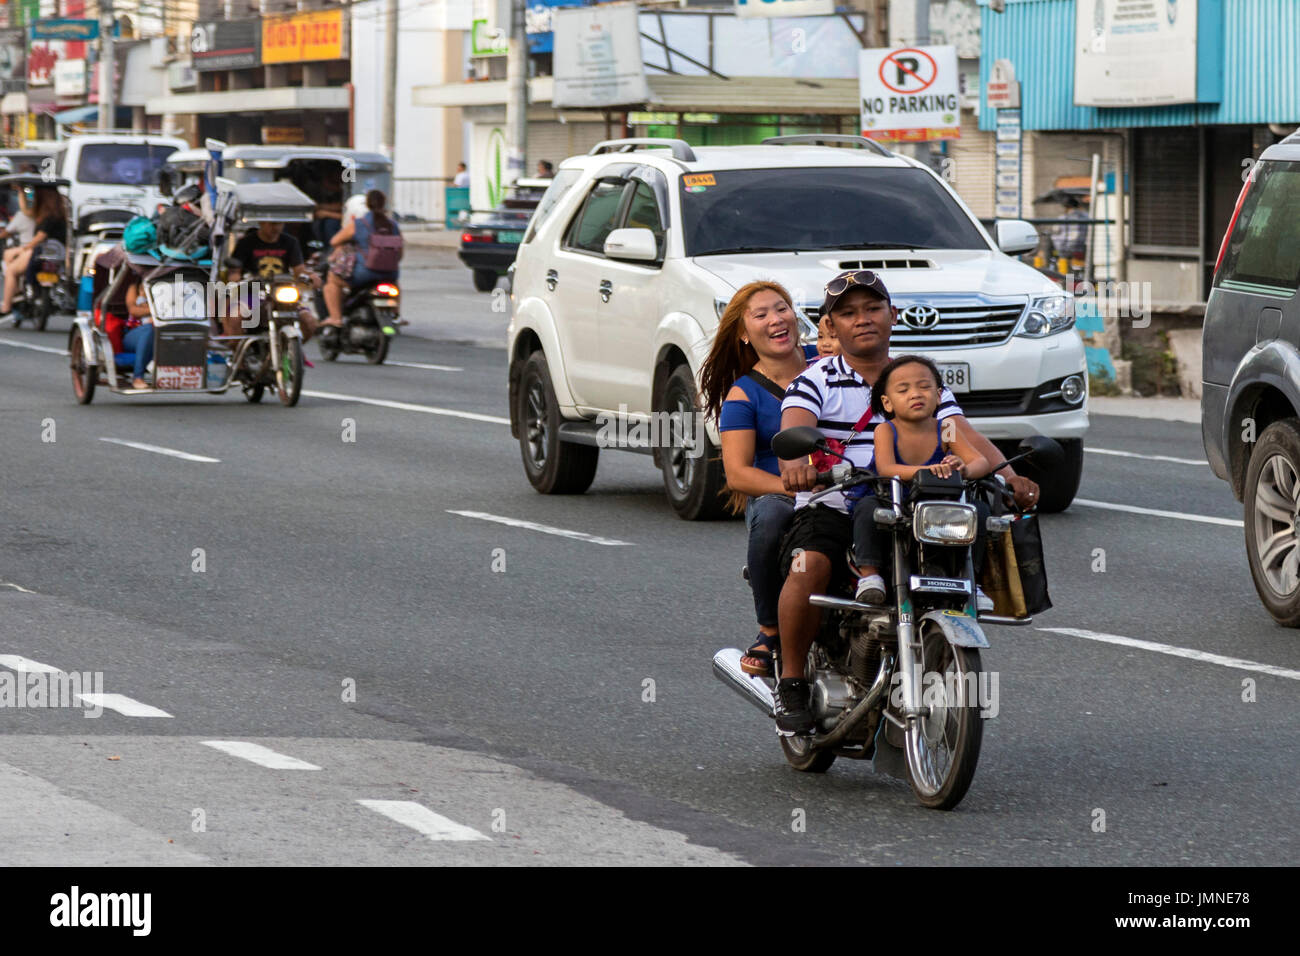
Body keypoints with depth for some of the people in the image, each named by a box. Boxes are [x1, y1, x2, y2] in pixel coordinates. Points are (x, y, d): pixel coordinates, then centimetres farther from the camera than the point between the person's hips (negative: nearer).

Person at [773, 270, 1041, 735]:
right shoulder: (816, 381, 3)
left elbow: (963, 434, -2)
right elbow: (794, 427, -18)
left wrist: (1006, 472, -22)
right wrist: (795, 461, -43)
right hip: (830, 510, -3)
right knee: (809, 567, -34)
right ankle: (791, 683, -15)